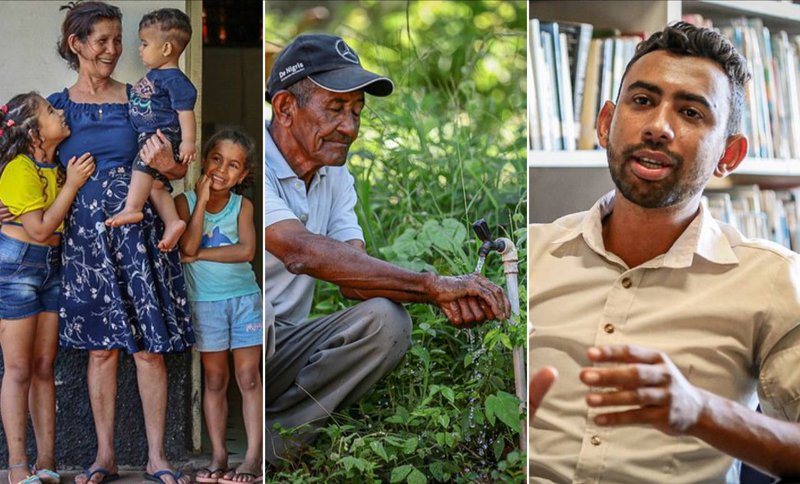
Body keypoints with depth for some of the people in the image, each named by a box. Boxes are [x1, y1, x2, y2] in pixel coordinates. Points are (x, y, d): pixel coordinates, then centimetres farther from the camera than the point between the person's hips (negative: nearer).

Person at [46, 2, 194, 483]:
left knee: (150, 346, 0)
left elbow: (179, 169, 6)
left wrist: (167, 164, -17)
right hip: (86, 236, 1)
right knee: (101, 346, 6)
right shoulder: (57, 106, 6)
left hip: (139, 232, -1)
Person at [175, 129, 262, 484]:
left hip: (244, 298, 0)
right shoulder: (186, 201, -4)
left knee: (248, 378, 0)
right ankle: (218, 455, 13)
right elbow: (187, 247, -19)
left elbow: (247, 251, -17)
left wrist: (200, 254, -16)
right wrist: (202, 200, -17)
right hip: (205, 302, 0)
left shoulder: (243, 205, -2)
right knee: (214, 380, 8)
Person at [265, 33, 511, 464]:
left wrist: (445, 295, -26)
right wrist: (431, 284, -35)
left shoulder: (336, 178, 8)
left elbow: (354, 279, -5)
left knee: (386, 321, -18)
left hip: (280, 350, 7)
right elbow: (301, 252, -33)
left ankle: (266, 447, -19)